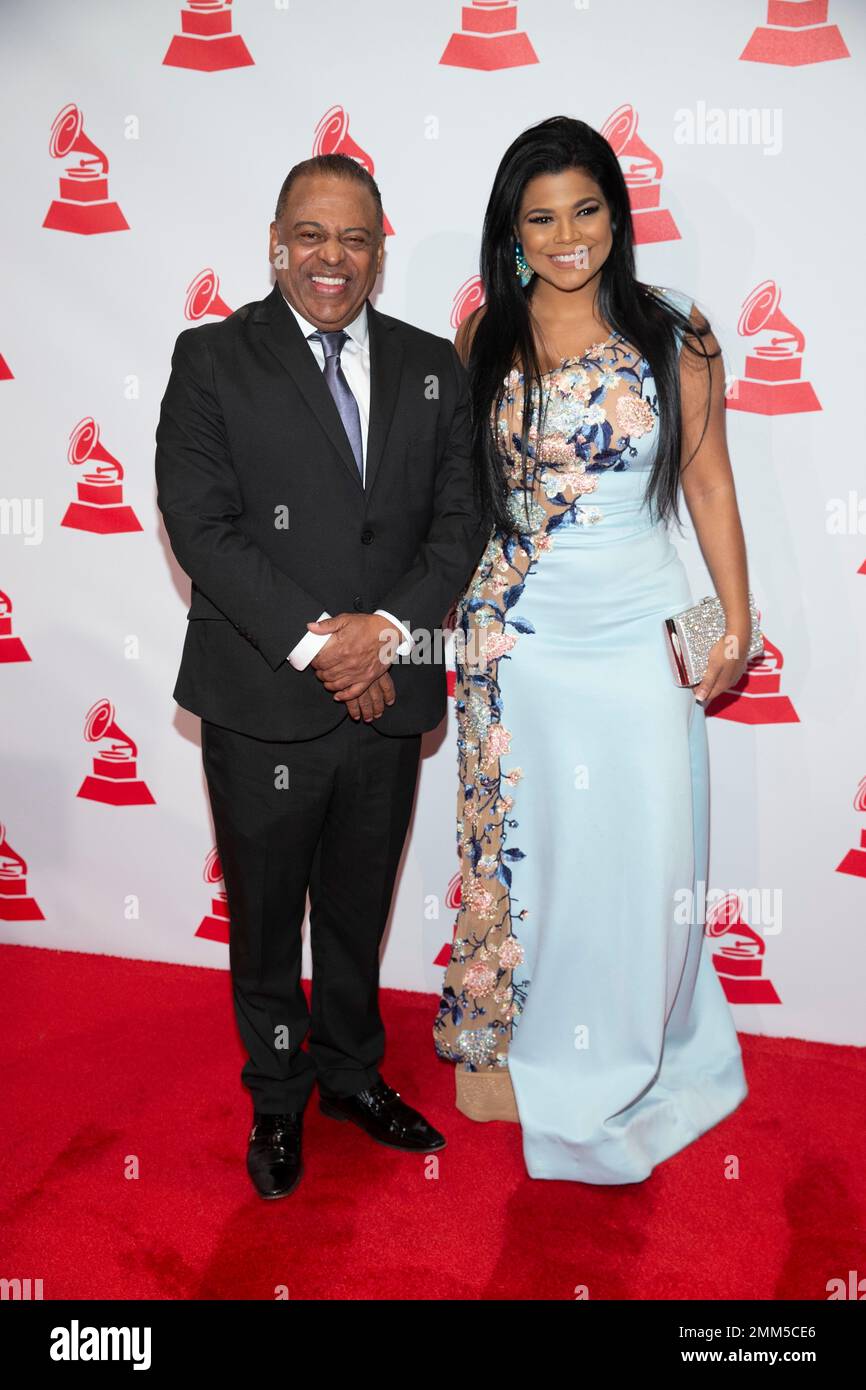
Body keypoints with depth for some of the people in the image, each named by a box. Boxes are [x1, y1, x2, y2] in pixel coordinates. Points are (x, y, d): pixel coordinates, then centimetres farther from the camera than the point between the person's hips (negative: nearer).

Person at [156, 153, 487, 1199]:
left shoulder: (431, 367, 7)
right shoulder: (212, 359, -3)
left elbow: (460, 521, 2)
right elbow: (200, 525, -12)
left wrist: (388, 626, -14)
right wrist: (314, 642, -19)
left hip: (389, 698, 3)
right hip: (262, 704, -2)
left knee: (360, 908, 19)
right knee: (266, 916, 14)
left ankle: (353, 1072, 42)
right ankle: (278, 1099, 37)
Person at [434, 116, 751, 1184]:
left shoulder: (674, 334, 0)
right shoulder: (484, 343, 3)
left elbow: (707, 481, 3)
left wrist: (737, 621, 1)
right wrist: (448, 611, 8)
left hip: (640, 634, 0)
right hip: (515, 635, 1)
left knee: (643, 849, 7)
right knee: (518, 843, 10)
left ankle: (627, 1052, 32)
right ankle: (506, 1046, 31)